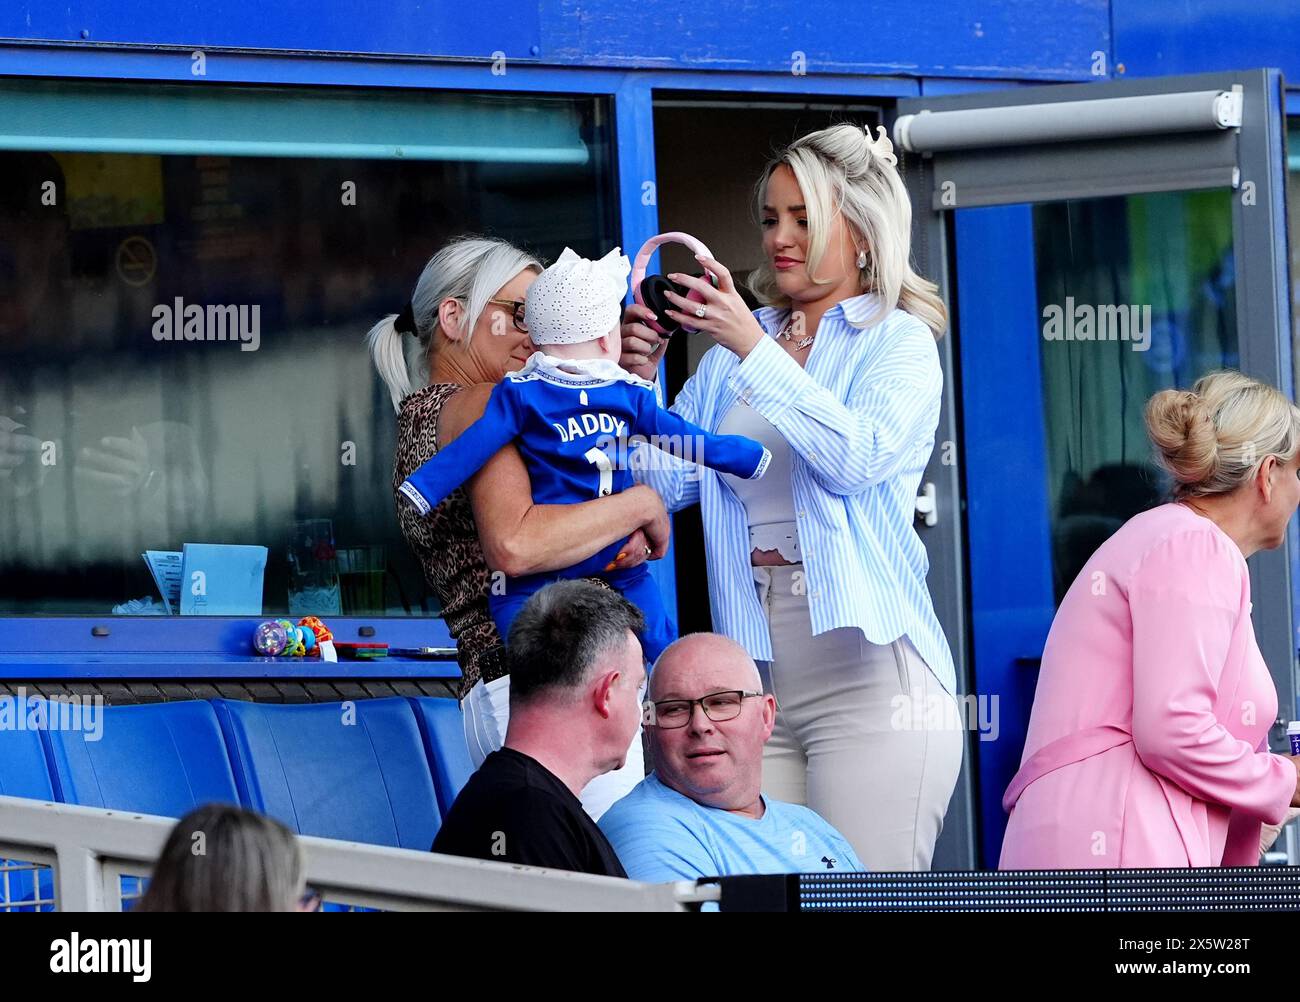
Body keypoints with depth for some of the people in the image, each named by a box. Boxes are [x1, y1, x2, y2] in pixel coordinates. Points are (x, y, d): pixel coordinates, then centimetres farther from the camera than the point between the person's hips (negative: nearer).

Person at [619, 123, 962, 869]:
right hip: (759, 682, 5)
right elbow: (667, 482, 13)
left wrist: (755, 350, -21)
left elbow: (858, 457, -16)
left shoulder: (898, 344, 3)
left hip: (868, 675, -5)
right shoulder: (732, 348, 18)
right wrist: (641, 381, -4)